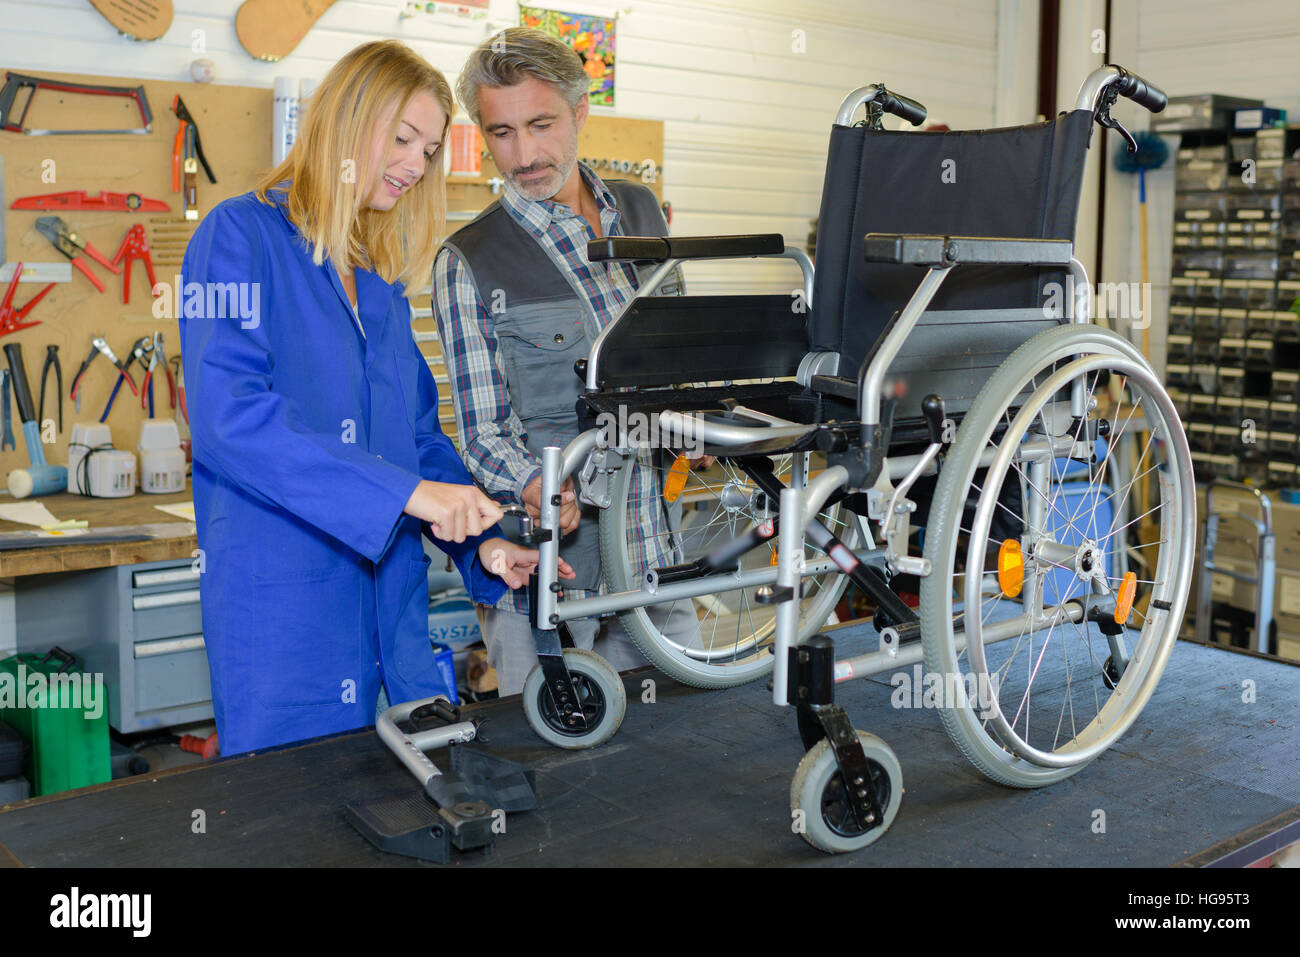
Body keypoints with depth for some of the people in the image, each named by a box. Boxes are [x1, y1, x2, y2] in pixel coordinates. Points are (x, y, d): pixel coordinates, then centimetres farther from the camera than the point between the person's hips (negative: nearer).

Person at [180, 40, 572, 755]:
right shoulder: (240, 236, -6)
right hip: (281, 599, -6)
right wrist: (407, 491, -25)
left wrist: (483, 541, 1)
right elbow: (229, 414, -21)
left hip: (391, 591, 7)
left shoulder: (384, 275, 16)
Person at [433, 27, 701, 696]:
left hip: (657, 550, 5)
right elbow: (484, 431, -9)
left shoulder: (640, 211, 8)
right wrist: (535, 488, -28)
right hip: (543, 564, -4)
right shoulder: (467, 263, -6)